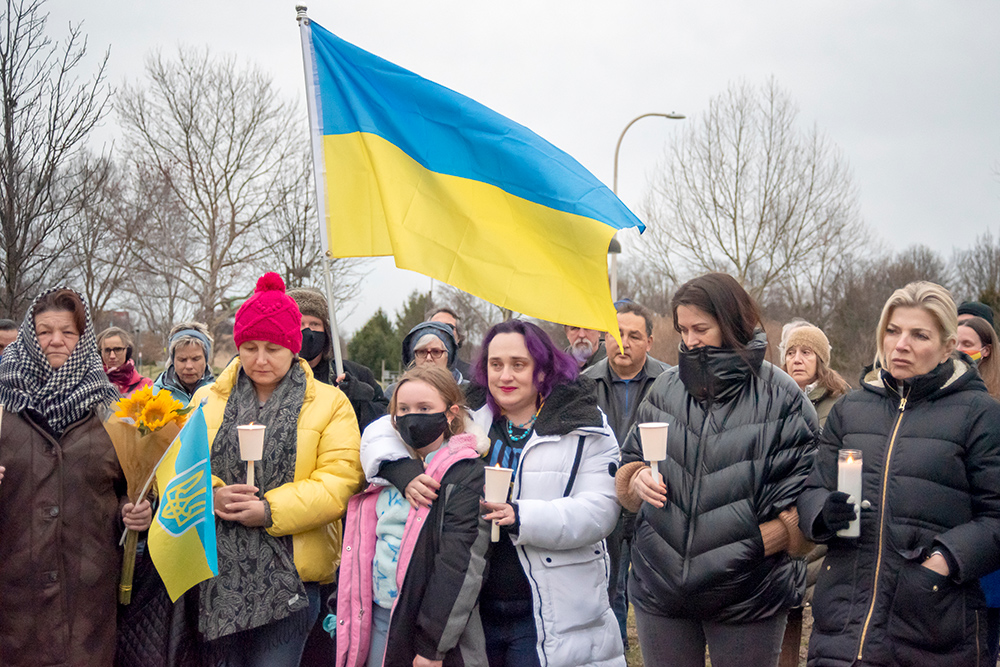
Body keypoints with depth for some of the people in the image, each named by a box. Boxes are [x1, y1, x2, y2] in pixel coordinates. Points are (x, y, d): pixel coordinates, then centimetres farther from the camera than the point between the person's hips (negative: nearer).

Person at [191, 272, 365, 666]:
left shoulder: (330, 404, 4)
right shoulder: (208, 400, 13)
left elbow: (339, 482, -5)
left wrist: (272, 510, -16)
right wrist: (212, 495, -12)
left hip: (290, 575, -3)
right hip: (220, 572, 3)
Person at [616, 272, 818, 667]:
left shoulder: (781, 398, -4)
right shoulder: (665, 390, 9)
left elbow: (808, 498, -7)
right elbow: (627, 466, 15)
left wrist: (753, 545, -19)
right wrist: (638, 479, -8)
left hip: (747, 595, -3)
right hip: (659, 586, 4)